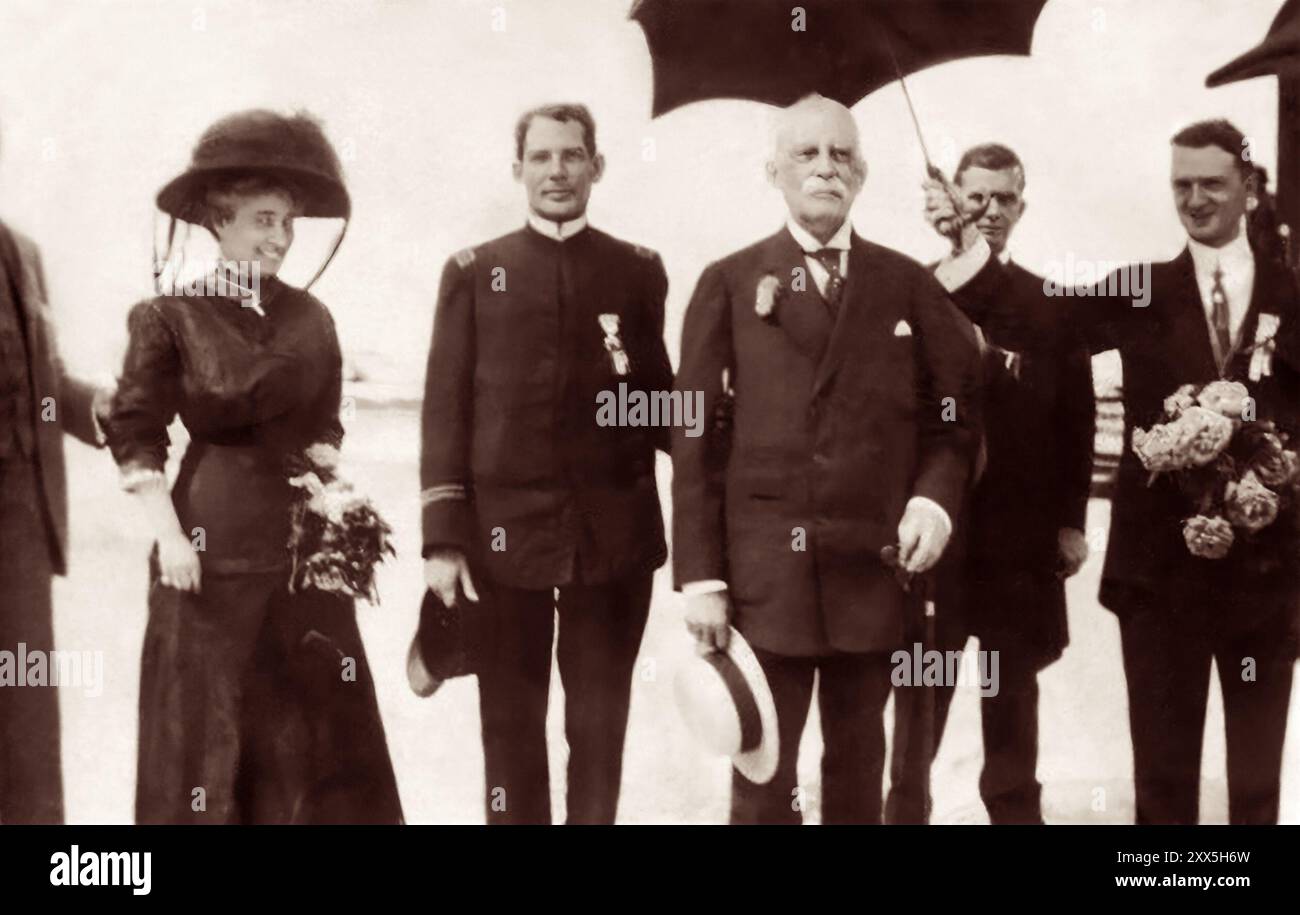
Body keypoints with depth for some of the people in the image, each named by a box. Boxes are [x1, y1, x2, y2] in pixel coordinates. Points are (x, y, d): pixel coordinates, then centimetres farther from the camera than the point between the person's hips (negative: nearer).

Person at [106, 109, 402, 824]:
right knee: (206, 729, 6)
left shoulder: (310, 317, 7)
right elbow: (134, 435, -4)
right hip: (212, 549, -4)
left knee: (315, 726, 7)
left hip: (304, 544, 4)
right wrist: (169, 536, -10)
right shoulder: (171, 316, -5)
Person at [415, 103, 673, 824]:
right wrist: (442, 537, -5)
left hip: (615, 534, 1)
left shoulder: (639, 271, 7)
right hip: (504, 531, 0)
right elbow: (445, 408, 1)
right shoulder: (473, 271, 5)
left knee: (600, 724, 10)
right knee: (511, 726, 9)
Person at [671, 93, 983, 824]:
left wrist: (935, 497, -8)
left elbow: (955, 408, 12)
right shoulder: (729, 283, 3)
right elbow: (696, 436, -1)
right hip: (763, 569, -2)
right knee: (763, 774, 3)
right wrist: (700, 573, -6)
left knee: (858, 768, 12)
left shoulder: (908, 285, 9)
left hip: (874, 566, 2)